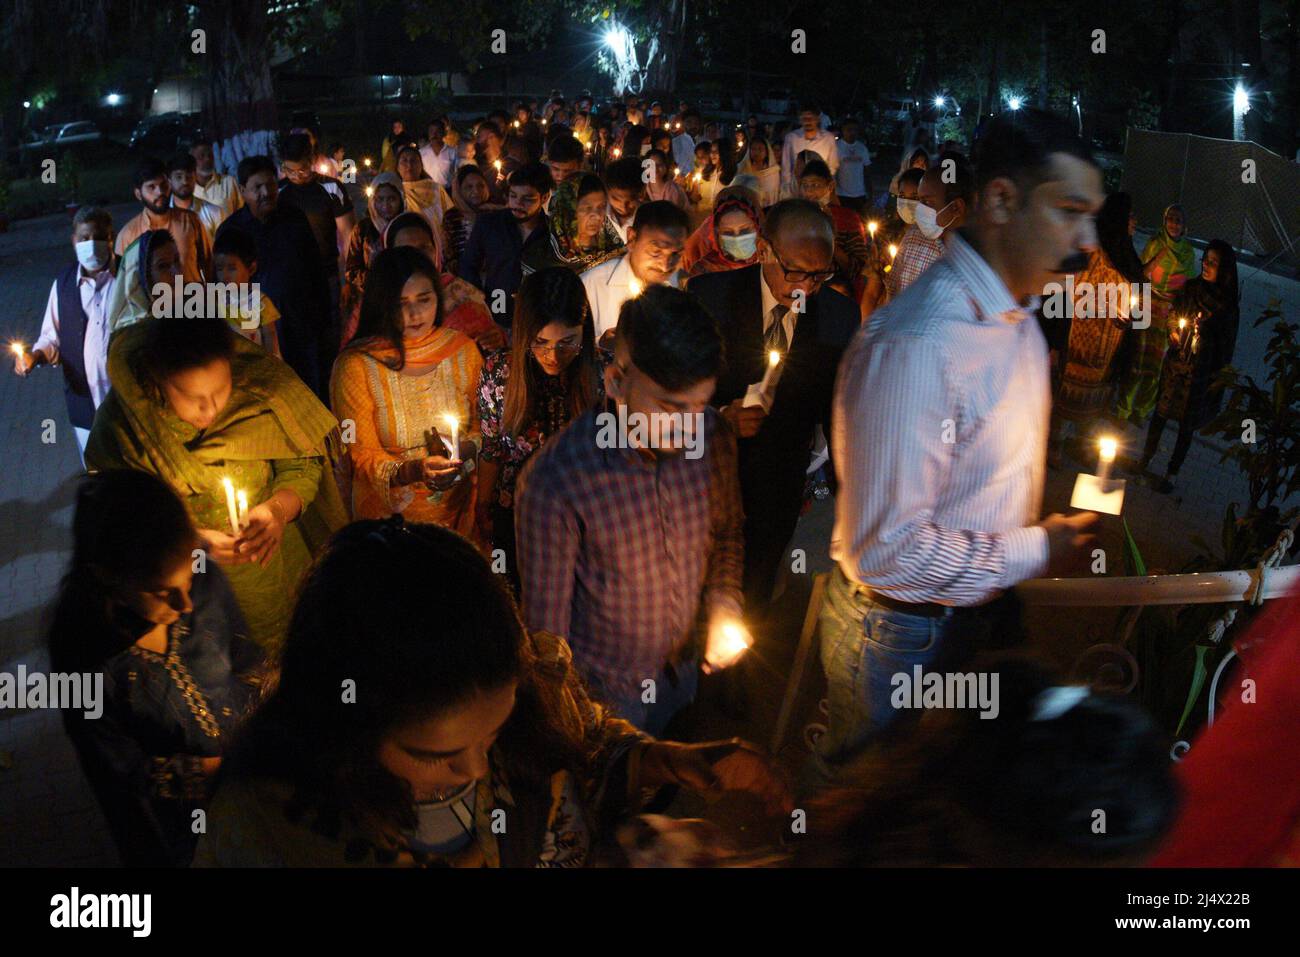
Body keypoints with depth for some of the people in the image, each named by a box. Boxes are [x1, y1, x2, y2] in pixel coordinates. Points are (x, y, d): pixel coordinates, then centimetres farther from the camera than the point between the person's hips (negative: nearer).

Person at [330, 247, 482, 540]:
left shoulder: (462, 349, 3)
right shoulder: (357, 365, -7)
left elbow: (484, 427, 11)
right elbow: (361, 455, -5)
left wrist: (466, 449, -11)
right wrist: (413, 471, -23)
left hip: (457, 507, 2)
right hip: (389, 513, -2)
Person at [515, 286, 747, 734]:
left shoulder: (712, 437, -15)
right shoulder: (553, 483, -29)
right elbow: (546, 626, -18)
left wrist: (724, 604, -10)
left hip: (687, 671, 5)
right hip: (603, 696, -4)